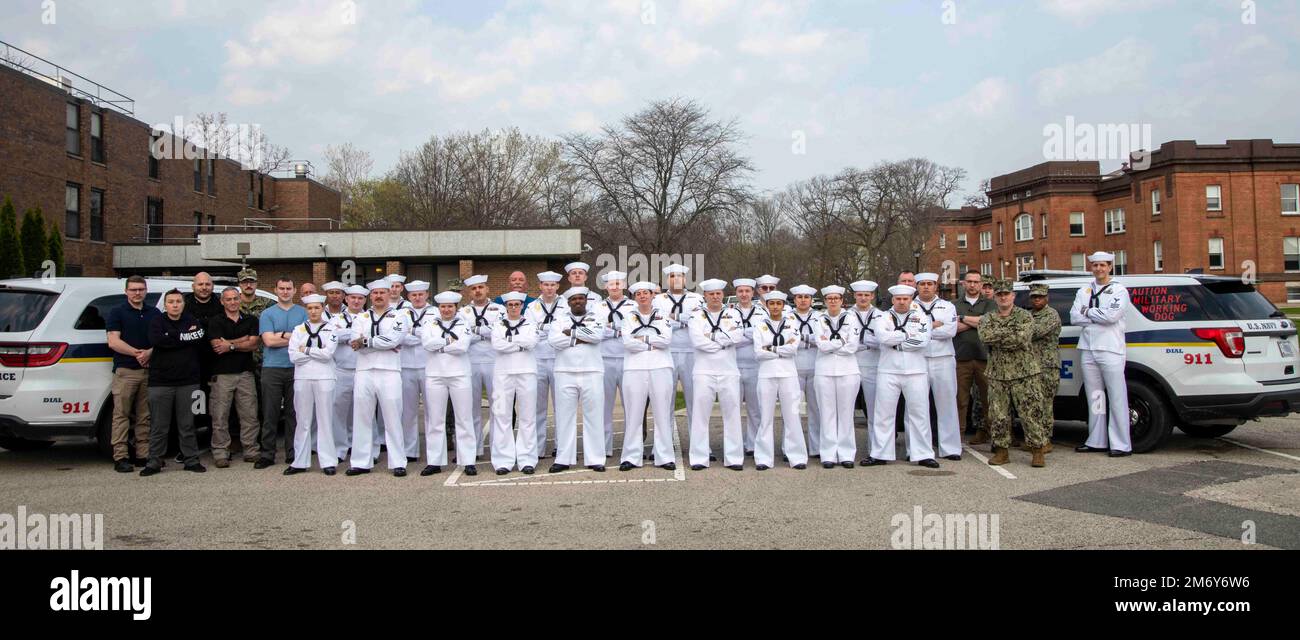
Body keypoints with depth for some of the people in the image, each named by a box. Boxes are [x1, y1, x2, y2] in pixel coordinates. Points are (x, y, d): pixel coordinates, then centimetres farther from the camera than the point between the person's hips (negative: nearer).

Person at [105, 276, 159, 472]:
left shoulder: (154, 313, 14)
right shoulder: (118, 312, 3)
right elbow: (113, 341, -6)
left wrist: (149, 353, -9)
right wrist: (137, 352, -14)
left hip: (149, 370, 4)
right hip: (125, 370, -4)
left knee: (145, 416, 6)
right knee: (121, 415, -4)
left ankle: (144, 455, 11)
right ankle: (120, 458, -2)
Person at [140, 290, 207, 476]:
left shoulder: (191, 321, 8)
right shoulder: (157, 321, 4)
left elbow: (200, 337, -10)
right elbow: (156, 340, -16)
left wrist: (173, 338, -11)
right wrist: (186, 337, -12)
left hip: (187, 382, 1)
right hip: (160, 382, -1)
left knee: (187, 425, 7)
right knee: (159, 426, 3)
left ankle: (191, 460, 14)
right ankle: (154, 462, 12)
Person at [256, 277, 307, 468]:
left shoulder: (302, 313, 11)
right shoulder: (267, 314, 7)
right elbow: (269, 341, -6)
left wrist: (282, 335, -8)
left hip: (296, 368, 1)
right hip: (272, 368, -1)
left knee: (294, 413, 5)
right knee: (270, 414, 1)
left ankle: (293, 453, 12)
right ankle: (267, 454, 6)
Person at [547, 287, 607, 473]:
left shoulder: (596, 318, 11)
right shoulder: (559, 320, 12)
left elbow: (597, 335, -10)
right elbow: (553, 339, -6)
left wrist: (571, 332, -4)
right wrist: (580, 339, -8)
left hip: (592, 373, 0)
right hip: (565, 374, 1)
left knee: (594, 416, 0)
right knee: (565, 416, 2)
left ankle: (595, 459, 5)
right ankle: (563, 459, 8)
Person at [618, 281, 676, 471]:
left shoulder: (662, 315, 12)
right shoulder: (630, 317, 12)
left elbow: (667, 340, -4)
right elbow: (627, 343, -3)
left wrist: (643, 338, -4)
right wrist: (654, 344, -4)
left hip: (660, 368, 0)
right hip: (635, 369, 0)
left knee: (663, 413, 0)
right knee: (633, 414, -1)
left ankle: (665, 457, 4)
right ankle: (631, 457, 4)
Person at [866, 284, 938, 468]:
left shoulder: (921, 317, 8)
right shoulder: (883, 317, 7)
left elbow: (923, 340, -10)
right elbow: (882, 336, -14)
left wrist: (896, 341, -8)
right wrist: (908, 334, -9)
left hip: (915, 372, 0)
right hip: (888, 372, 0)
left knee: (919, 413, 4)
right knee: (884, 413, 3)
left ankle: (923, 454, 12)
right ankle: (880, 454, 10)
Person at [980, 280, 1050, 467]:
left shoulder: (1025, 316, 1)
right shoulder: (987, 319, 10)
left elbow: (1022, 339, -17)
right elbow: (985, 336, -11)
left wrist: (997, 337, -12)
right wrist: (1010, 331, -14)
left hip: (1024, 373, -3)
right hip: (997, 375, 3)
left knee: (1031, 413, -3)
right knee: (998, 415, 5)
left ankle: (1037, 451, 6)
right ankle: (1002, 451, 15)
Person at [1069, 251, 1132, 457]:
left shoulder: (1119, 290, 1)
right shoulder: (1084, 292, 15)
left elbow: (1112, 315, -15)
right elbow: (1074, 318, 2)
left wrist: (1088, 312, -3)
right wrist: (1100, 316, -8)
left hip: (1111, 350, -5)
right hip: (1088, 350, 5)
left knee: (1117, 398, -6)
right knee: (1094, 398, 9)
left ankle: (1121, 445, -3)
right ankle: (1096, 441, 15)